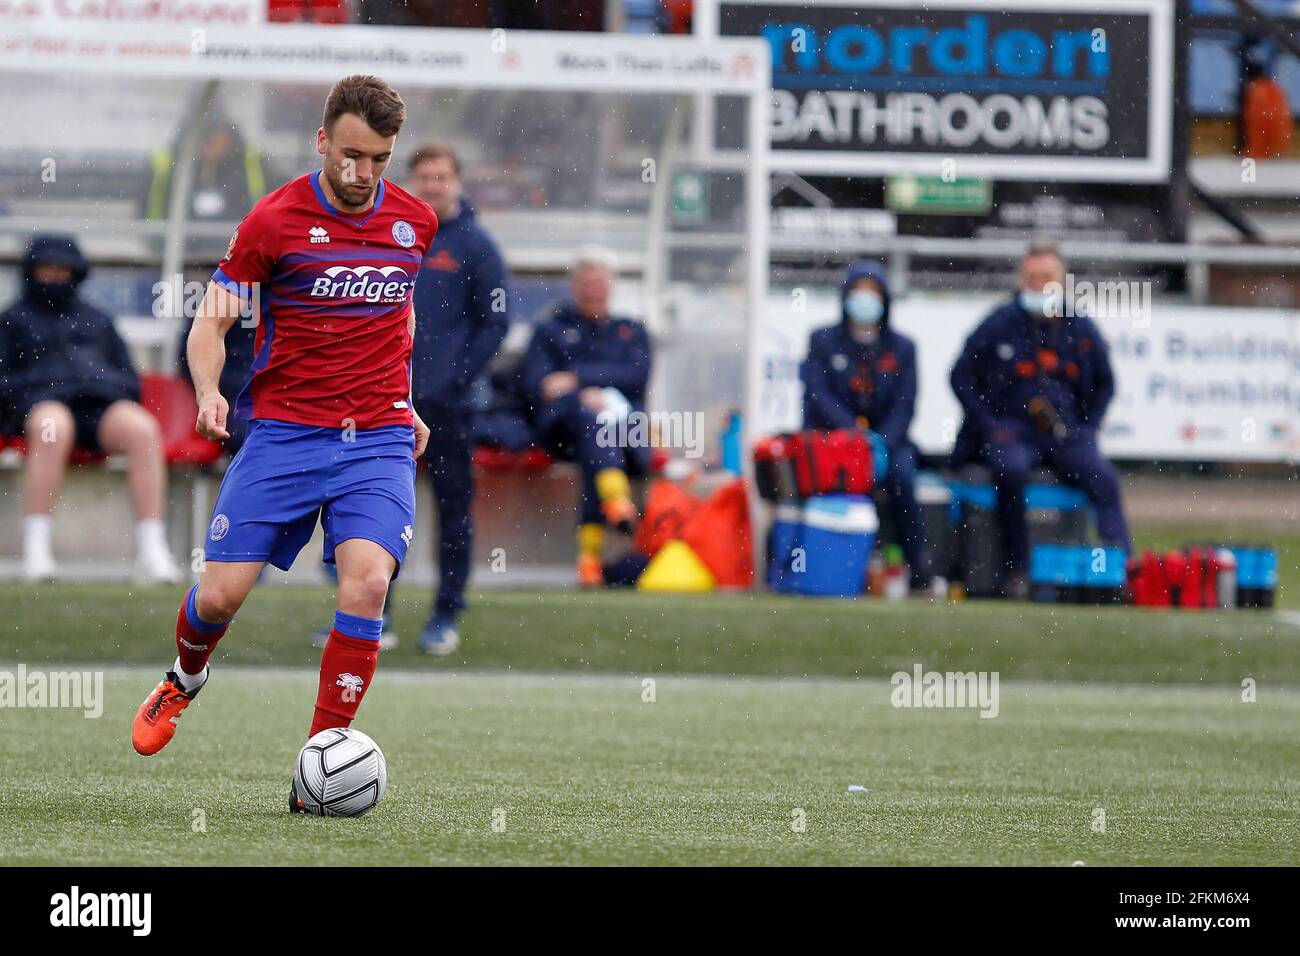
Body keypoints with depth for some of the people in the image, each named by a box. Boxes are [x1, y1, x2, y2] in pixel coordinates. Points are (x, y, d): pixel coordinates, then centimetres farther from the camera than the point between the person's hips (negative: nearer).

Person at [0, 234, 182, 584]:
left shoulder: (96, 320, 33)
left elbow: (130, 381, 28)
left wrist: (111, 382, 5)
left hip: (101, 407, 2)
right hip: (41, 402, -2)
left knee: (142, 428, -34)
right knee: (53, 429, -42)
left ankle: (152, 552, -40)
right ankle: (35, 551, -44)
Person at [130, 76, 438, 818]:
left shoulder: (415, 222, 7)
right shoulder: (275, 221, -5)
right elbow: (214, 321, -1)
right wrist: (208, 390, -20)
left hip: (379, 442, 2)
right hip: (283, 433, -2)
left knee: (368, 583, -21)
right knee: (220, 594, -7)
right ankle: (184, 681, 31)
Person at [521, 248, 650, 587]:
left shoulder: (632, 332, 28)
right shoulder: (551, 330, 24)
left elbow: (638, 374, 6)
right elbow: (535, 382, 6)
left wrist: (576, 377, -5)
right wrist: (582, 395, -15)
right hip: (561, 422, -1)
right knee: (590, 413, -38)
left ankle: (590, 549, -43)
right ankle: (616, 496, -63)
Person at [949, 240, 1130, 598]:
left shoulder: (1082, 330, 9)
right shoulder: (999, 324, 1)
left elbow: (1104, 384, 22)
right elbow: (961, 376, 7)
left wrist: (1085, 428, 7)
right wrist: (989, 425, -3)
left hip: (1067, 431, 2)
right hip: (1010, 427, -2)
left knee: (1103, 477, -24)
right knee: (1011, 469, -34)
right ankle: (1015, 568, -25)